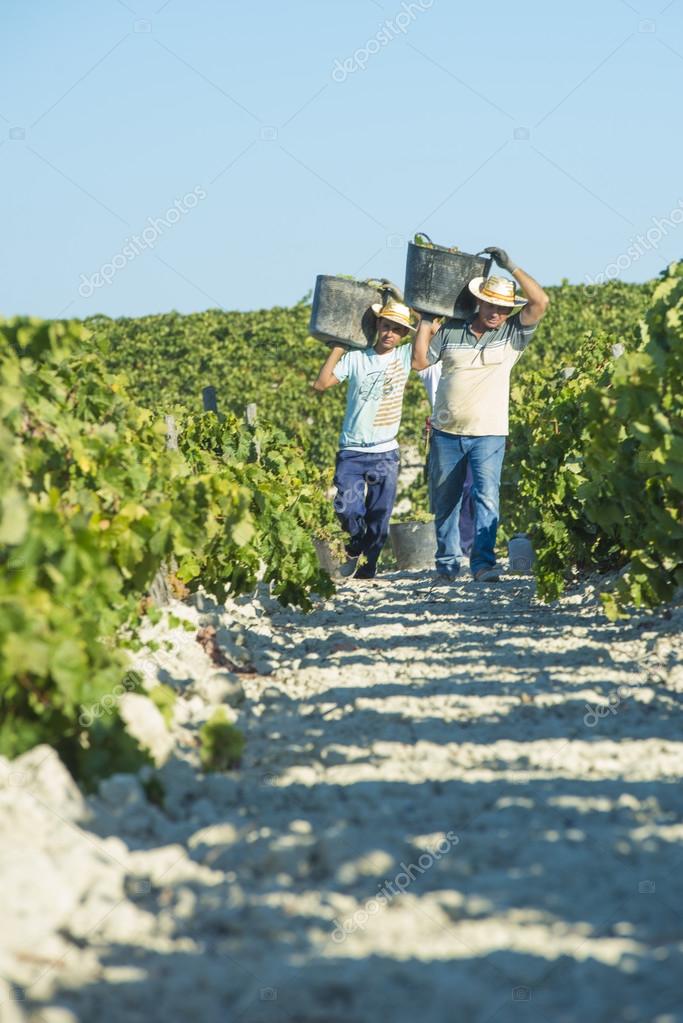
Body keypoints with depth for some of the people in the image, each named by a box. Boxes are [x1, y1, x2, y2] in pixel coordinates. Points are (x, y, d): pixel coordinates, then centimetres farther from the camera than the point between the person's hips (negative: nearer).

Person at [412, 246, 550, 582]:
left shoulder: (513, 334, 2)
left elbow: (540, 301, -10)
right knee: (445, 502, 9)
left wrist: (510, 267, -11)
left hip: (489, 433, -2)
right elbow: (419, 361, 8)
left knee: (487, 496, -18)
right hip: (446, 432, 2)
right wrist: (426, 322, 4)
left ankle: (483, 561, -21)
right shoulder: (450, 331, 6)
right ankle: (446, 562, 21)